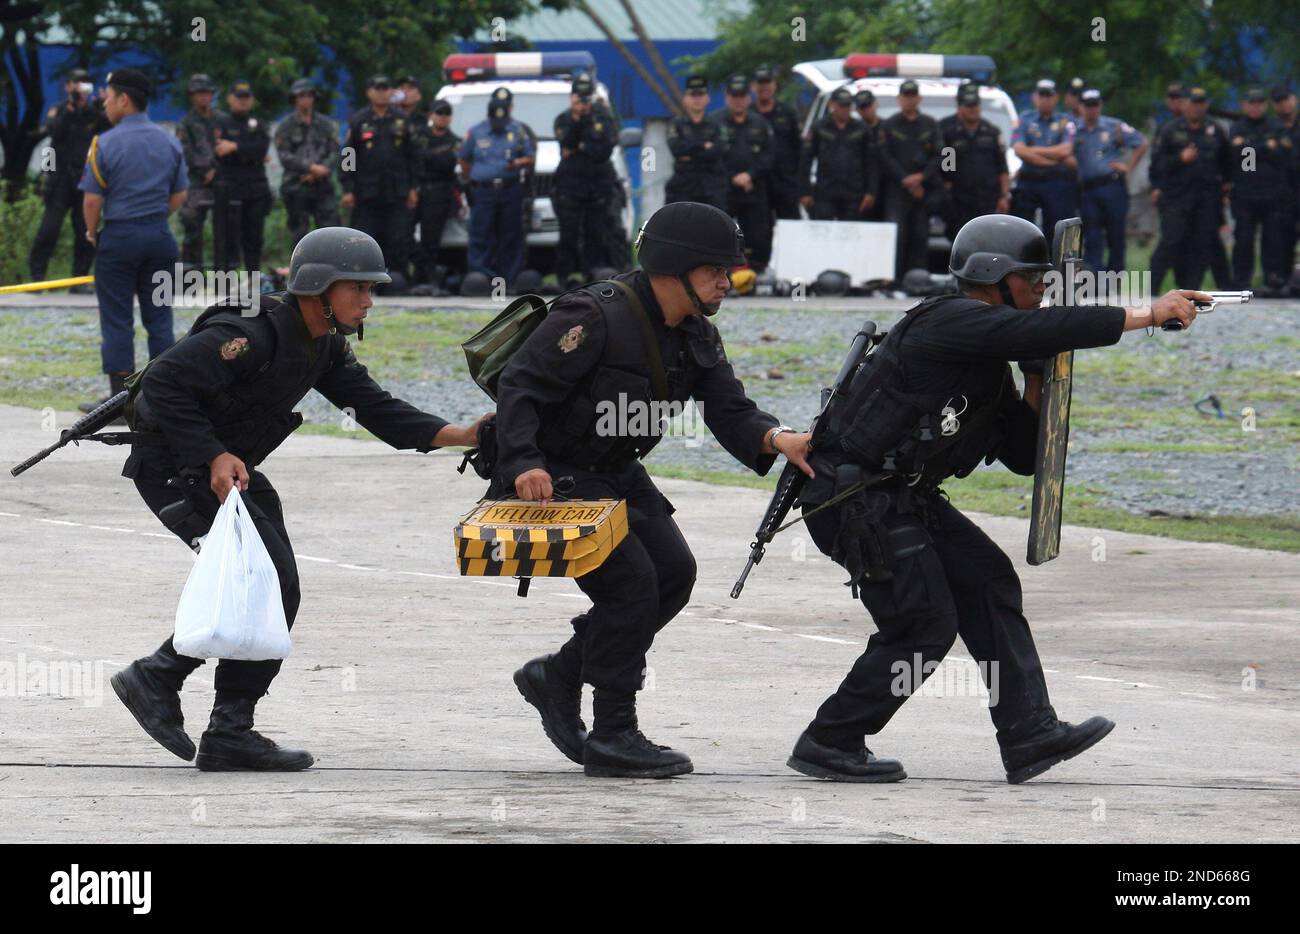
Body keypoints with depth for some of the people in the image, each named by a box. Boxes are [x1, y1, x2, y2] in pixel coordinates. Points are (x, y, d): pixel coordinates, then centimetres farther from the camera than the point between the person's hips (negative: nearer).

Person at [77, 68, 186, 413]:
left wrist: (92, 233, 5)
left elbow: (92, 199, -12)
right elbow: (179, 195, 10)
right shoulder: (169, 142, 5)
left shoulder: (105, 143, -11)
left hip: (118, 238, -4)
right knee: (159, 317, 10)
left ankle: (120, 394, 1)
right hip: (159, 236, 5)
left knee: (117, 319, 1)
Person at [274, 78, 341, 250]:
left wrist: (320, 172, -14)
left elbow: (335, 154, 3)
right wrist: (311, 167, -17)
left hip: (322, 186, 1)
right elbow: (285, 157, -8)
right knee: (299, 234, 2)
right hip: (295, 189, -1)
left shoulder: (327, 125, 10)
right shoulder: (285, 127, 3)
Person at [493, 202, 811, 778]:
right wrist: (524, 465, -38)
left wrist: (776, 440, -26)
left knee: (673, 574, 2)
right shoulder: (598, 318, -24)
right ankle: (612, 739, -6)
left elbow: (730, 413, -4)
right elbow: (518, 388, -25)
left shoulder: (697, 337, 3)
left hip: (617, 474, 9)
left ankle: (558, 676, 18)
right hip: (553, 479, -9)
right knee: (630, 582, -16)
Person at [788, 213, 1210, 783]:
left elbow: (1023, 457, 17)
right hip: (855, 499, -10)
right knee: (925, 625, -8)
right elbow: (1041, 329, -29)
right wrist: (1148, 315, -24)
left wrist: (1038, 384, 2)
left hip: (904, 498, 10)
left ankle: (1029, 736, 2)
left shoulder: (987, 363, 14)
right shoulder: (948, 323, -16)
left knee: (987, 584, 4)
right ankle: (829, 746, 2)